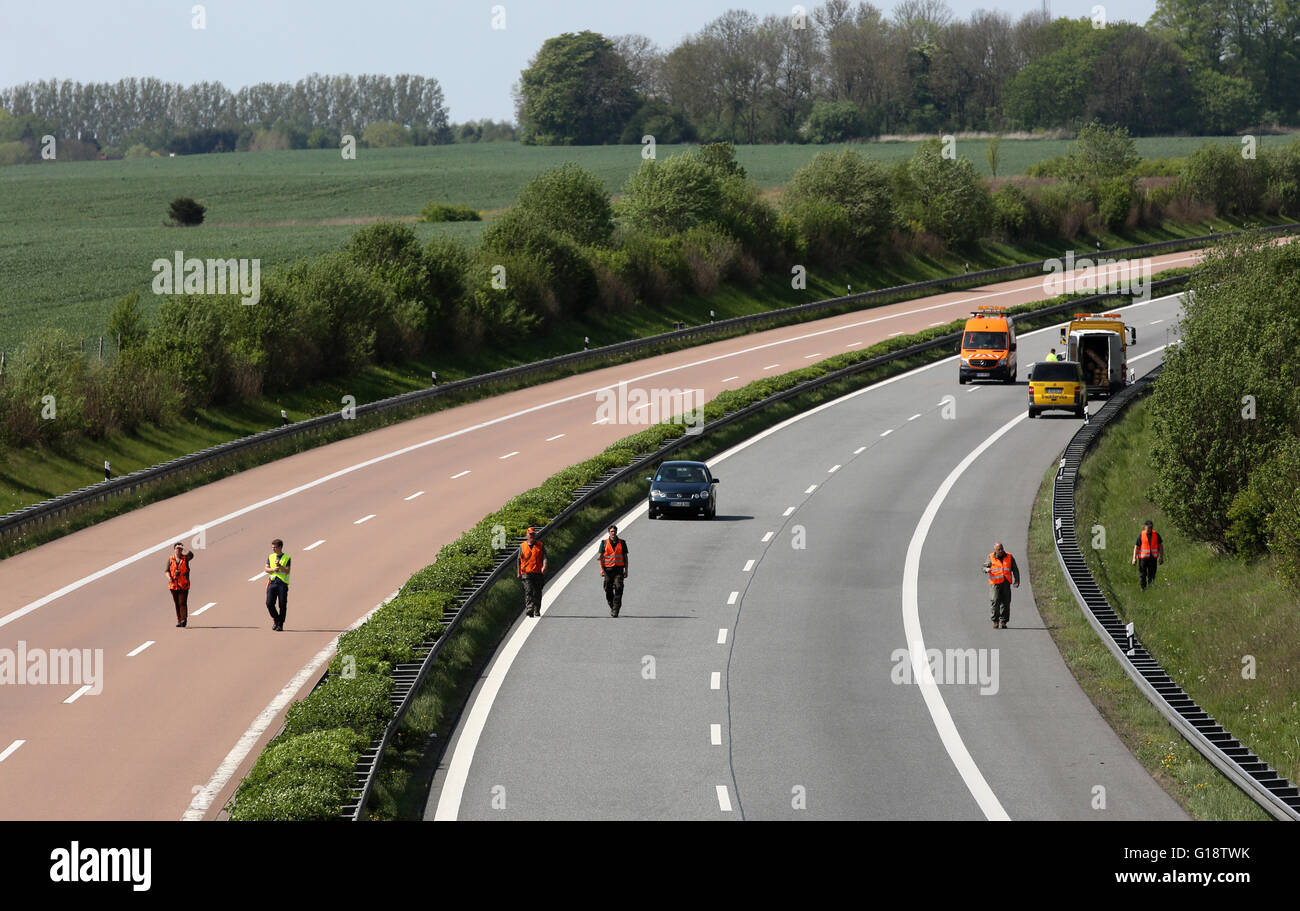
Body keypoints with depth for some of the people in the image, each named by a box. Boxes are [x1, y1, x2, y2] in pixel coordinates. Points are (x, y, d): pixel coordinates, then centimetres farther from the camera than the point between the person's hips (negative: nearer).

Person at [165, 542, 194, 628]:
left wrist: (183, 548, -14)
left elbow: (191, 554, -22)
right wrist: (169, 577, -15)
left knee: (182, 602, -12)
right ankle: (179, 620, 12)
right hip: (173, 585, 3)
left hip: (183, 585, -3)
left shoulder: (185, 558, 0)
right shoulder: (170, 559, 7)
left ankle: (184, 620, -15)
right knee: (177, 603, 6)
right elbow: (167, 571, 5)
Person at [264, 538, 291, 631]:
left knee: (282, 605, -4)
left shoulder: (286, 558, 2)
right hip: (272, 582, 3)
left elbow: (287, 571, -5)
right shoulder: (270, 557, 14)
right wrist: (273, 569, -10)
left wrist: (279, 566, -18)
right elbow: (266, 569, 9)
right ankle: (275, 619, 15)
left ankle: (280, 624, 6)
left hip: (283, 582, -3)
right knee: (269, 603, -8)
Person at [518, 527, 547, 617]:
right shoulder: (522, 546, 11)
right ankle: (529, 610, -25)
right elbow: (519, 560, 18)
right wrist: (519, 573, 19)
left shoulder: (541, 546, 9)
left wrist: (544, 567, -21)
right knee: (528, 591, -16)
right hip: (526, 573, -1)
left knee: (537, 593, 5)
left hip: (538, 573, 1)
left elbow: (544, 557, -2)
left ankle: (537, 611, 17)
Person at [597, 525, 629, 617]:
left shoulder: (622, 543, 8)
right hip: (608, 570, 1)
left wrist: (626, 571, 7)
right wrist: (601, 569, -10)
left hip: (619, 569, 0)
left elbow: (625, 557, 13)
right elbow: (599, 557, 2)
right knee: (608, 590, 4)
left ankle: (615, 610, -14)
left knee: (618, 589, -14)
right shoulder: (604, 543, 4)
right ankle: (612, 606, 27)